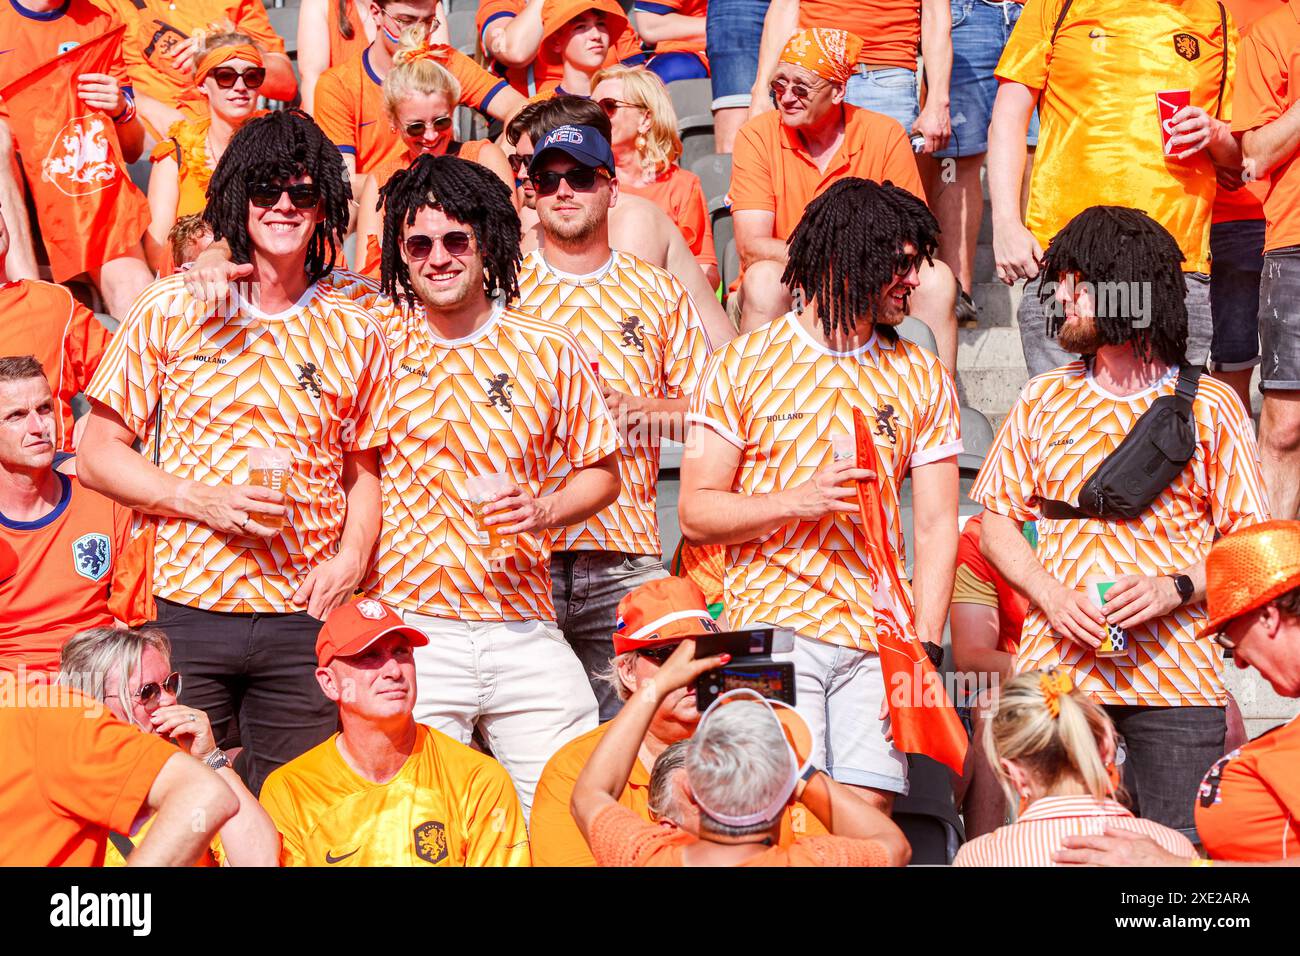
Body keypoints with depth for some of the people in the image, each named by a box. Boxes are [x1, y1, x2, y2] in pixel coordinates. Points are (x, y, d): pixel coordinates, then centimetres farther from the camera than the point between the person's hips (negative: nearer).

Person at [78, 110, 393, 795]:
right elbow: (99, 452, 4)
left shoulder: (354, 329, 7)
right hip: (188, 607, -1)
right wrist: (203, 500, -10)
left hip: (307, 615, 1)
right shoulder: (174, 309, 3)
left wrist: (352, 557, -5)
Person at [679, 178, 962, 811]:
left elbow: (935, 528, 9)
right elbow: (694, 515, 2)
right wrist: (797, 502, -12)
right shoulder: (744, 365, 6)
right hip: (772, 625, -2)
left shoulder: (922, 379, 14)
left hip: (876, 636, 2)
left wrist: (925, 648, -3)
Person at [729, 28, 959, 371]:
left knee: (935, 278, -23)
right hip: (783, 301, -2)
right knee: (764, 277, -33)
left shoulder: (886, 136, -3)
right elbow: (751, 248, -16)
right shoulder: (758, 136, -7)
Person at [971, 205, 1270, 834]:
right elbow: (995, 520, 11)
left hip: (1175, 672, -2)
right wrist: (1051, 594, -6)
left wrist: (1173, 588, -14)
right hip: (1057, 664, 2)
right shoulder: (1044, 399, 11)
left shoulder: (1210, 406, 3)